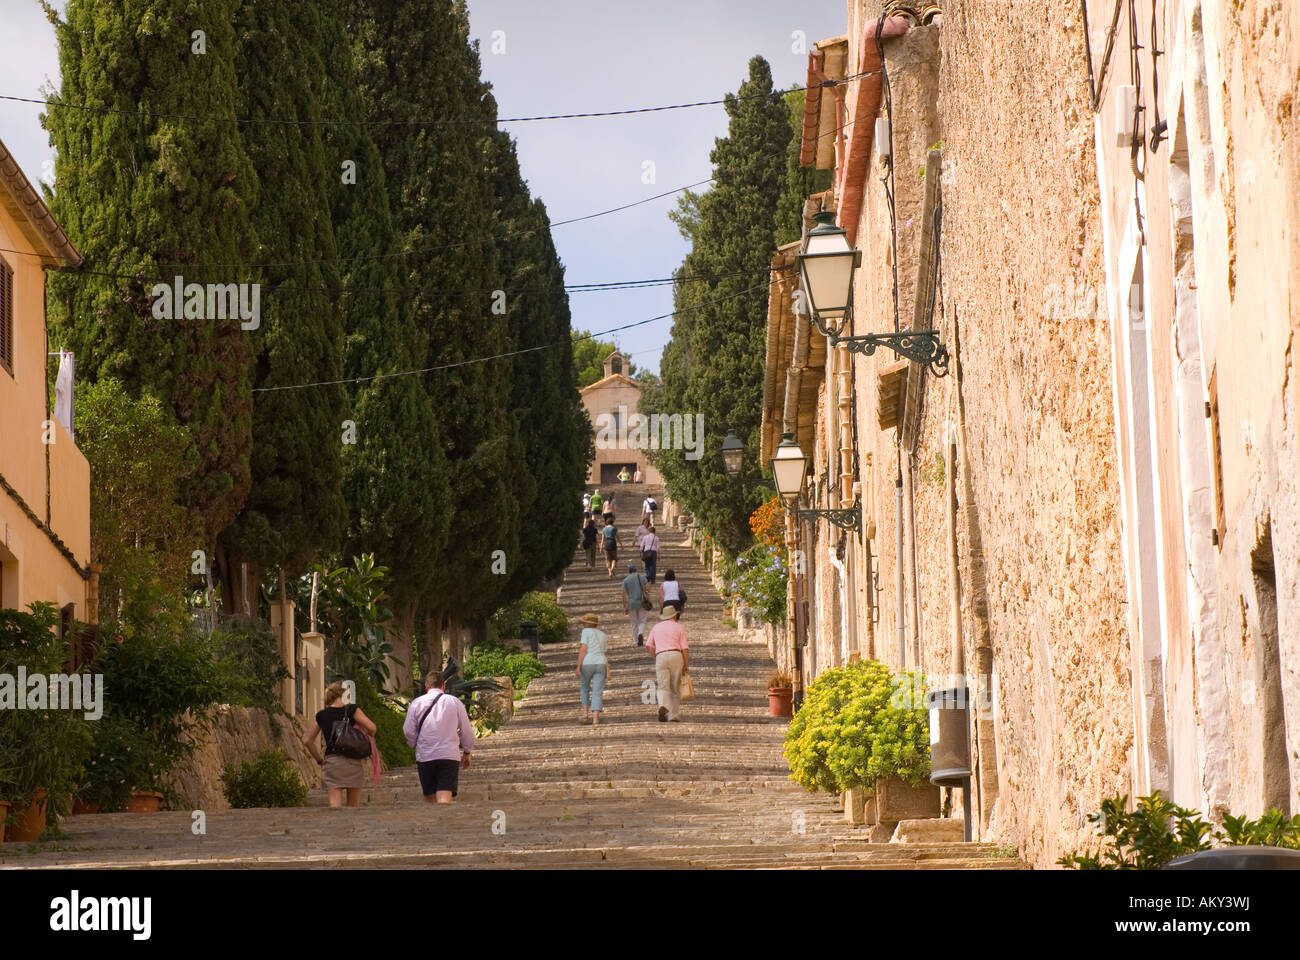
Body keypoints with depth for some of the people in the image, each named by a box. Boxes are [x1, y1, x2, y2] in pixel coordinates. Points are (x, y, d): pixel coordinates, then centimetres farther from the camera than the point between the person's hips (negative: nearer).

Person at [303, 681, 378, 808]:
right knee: (353, 807, 11)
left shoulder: (322, 715, 9)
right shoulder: (352, 710, -3)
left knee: (335, 806, -7)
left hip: (331, 761, 2)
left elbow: (307, 740, 13)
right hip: (352, 762, -2)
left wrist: (319, 760, 19)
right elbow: (372, 727, -12)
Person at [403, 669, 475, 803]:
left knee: (429, 798, 14)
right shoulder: (455, 702, 3)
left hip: (425, 756, 1)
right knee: (445, 798, -9)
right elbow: (466, 730, 8)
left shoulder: (416, 703, 2)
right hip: (450, 755, -1)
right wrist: (467, 752, 21)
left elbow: (408, 731, 1)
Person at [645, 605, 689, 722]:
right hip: (676, 656, -1)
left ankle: (663, 706, -36)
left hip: (660, 657, 1)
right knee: (675, 688, 8)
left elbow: (649, 645, 10)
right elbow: (685, 649, 2)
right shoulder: (679, 628, 11)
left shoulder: (657, 627, 19)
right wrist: (687, 666, 6)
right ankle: (674, 716, 7)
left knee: (663, 687, -6)